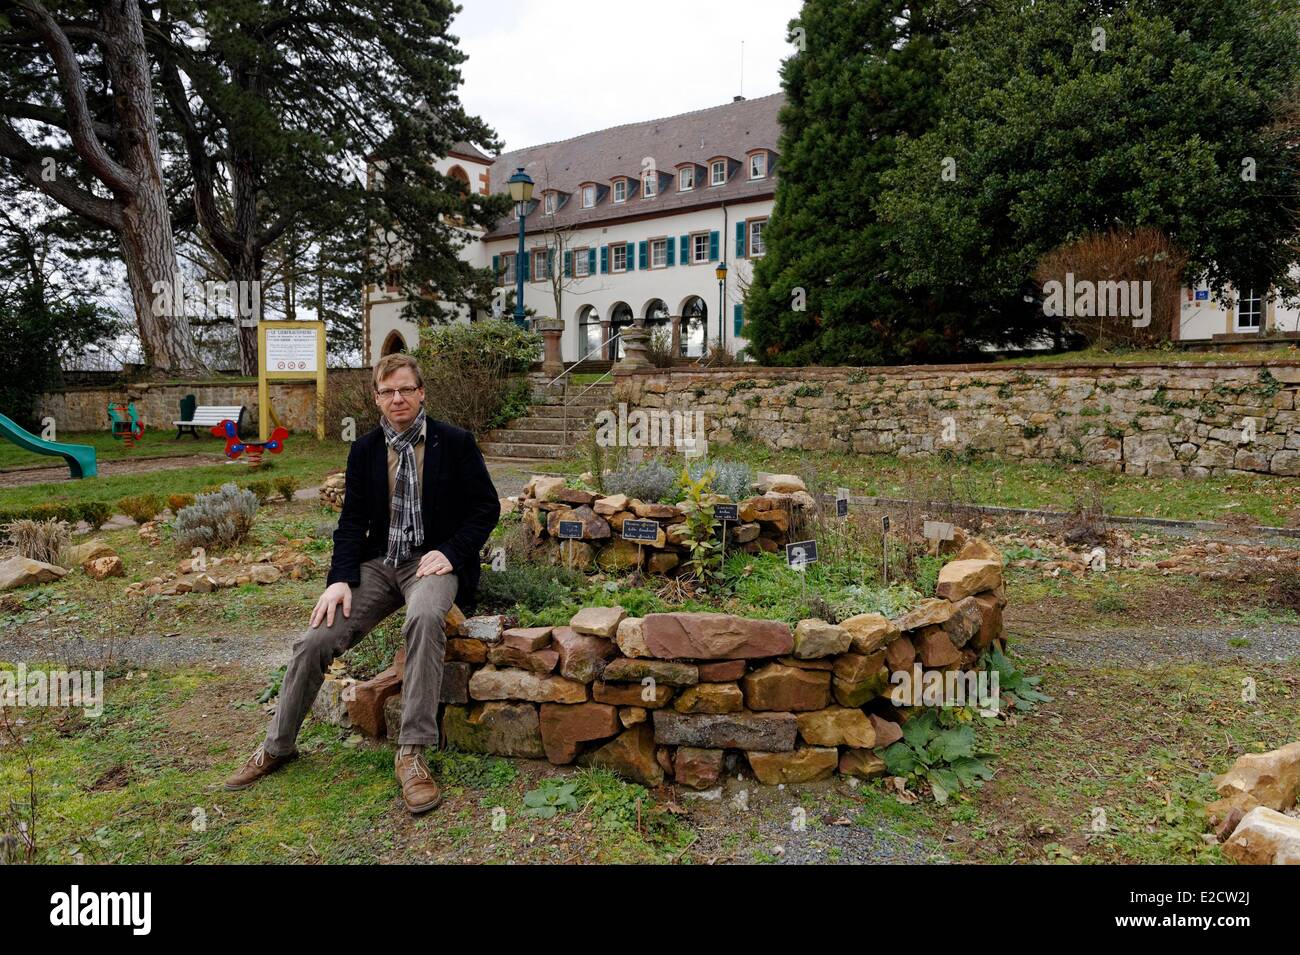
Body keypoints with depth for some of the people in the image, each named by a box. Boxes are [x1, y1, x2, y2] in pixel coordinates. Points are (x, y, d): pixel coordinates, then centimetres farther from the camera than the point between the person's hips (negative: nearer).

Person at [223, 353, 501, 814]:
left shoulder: (456, 443, -1)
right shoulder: (364, 450, 9)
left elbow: (486, 506, 1)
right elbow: (352, 521, 8)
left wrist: (450, 552, -13)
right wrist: (342, 579, -7)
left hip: (434, 560, -4)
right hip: (378, 563, 4)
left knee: (424, 618, -39)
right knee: (313, 642, -11)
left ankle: (412, 753, -30)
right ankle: (276, 747, 14)